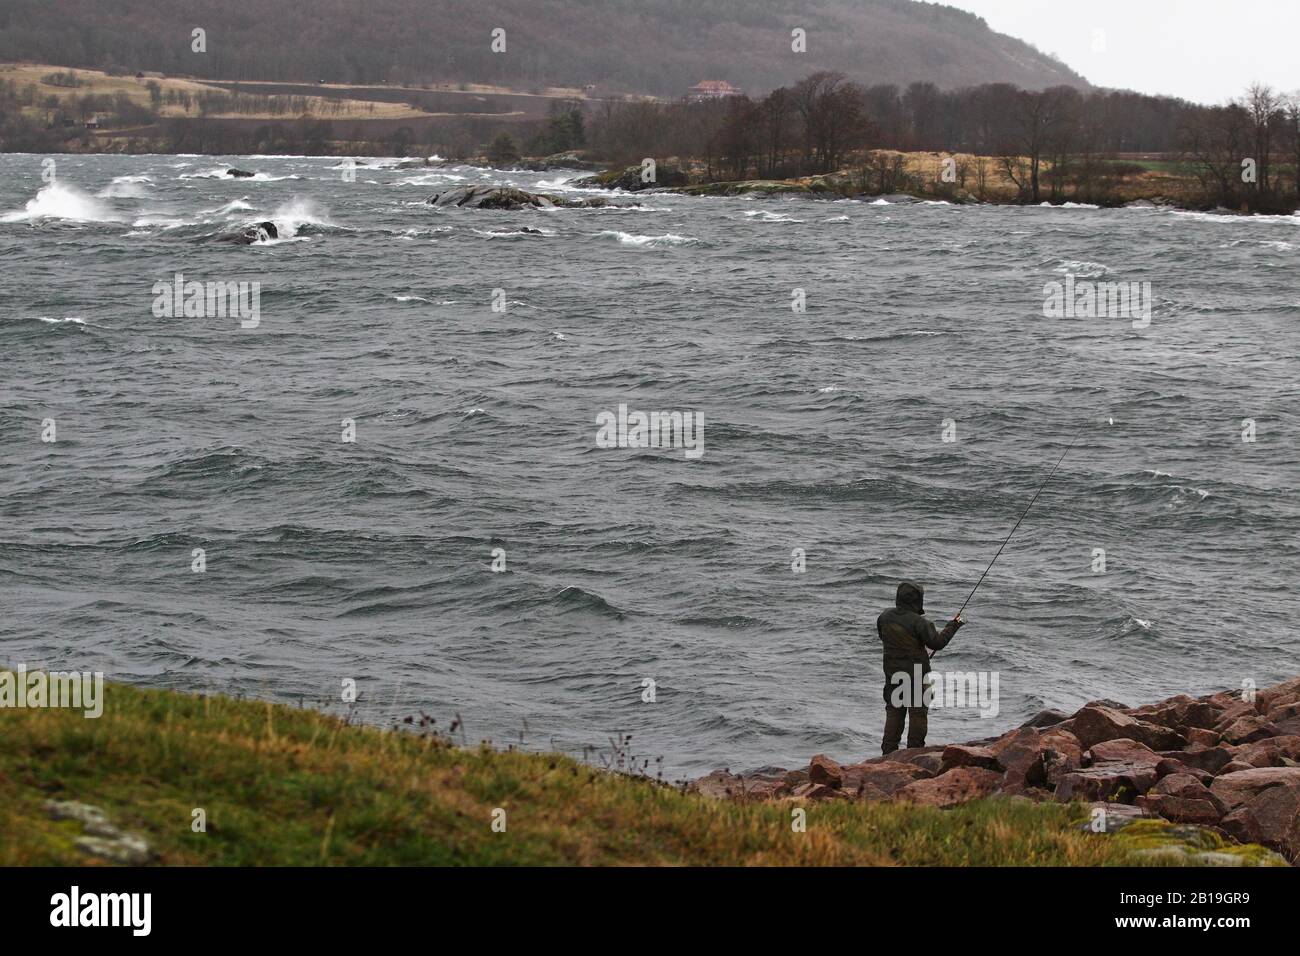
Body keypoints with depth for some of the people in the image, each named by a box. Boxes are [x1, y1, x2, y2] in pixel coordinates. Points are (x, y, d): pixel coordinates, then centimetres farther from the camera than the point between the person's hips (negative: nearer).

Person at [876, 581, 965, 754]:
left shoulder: (885, 617, 0)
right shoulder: (918, 622, -19)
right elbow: (937, 642, -15)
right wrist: (953, 625, -4)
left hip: (892, 673, 6)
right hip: (916, 674, -6)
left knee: (893, 711, 12)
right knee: (918, 712, 4)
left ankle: (888, 752, 11)